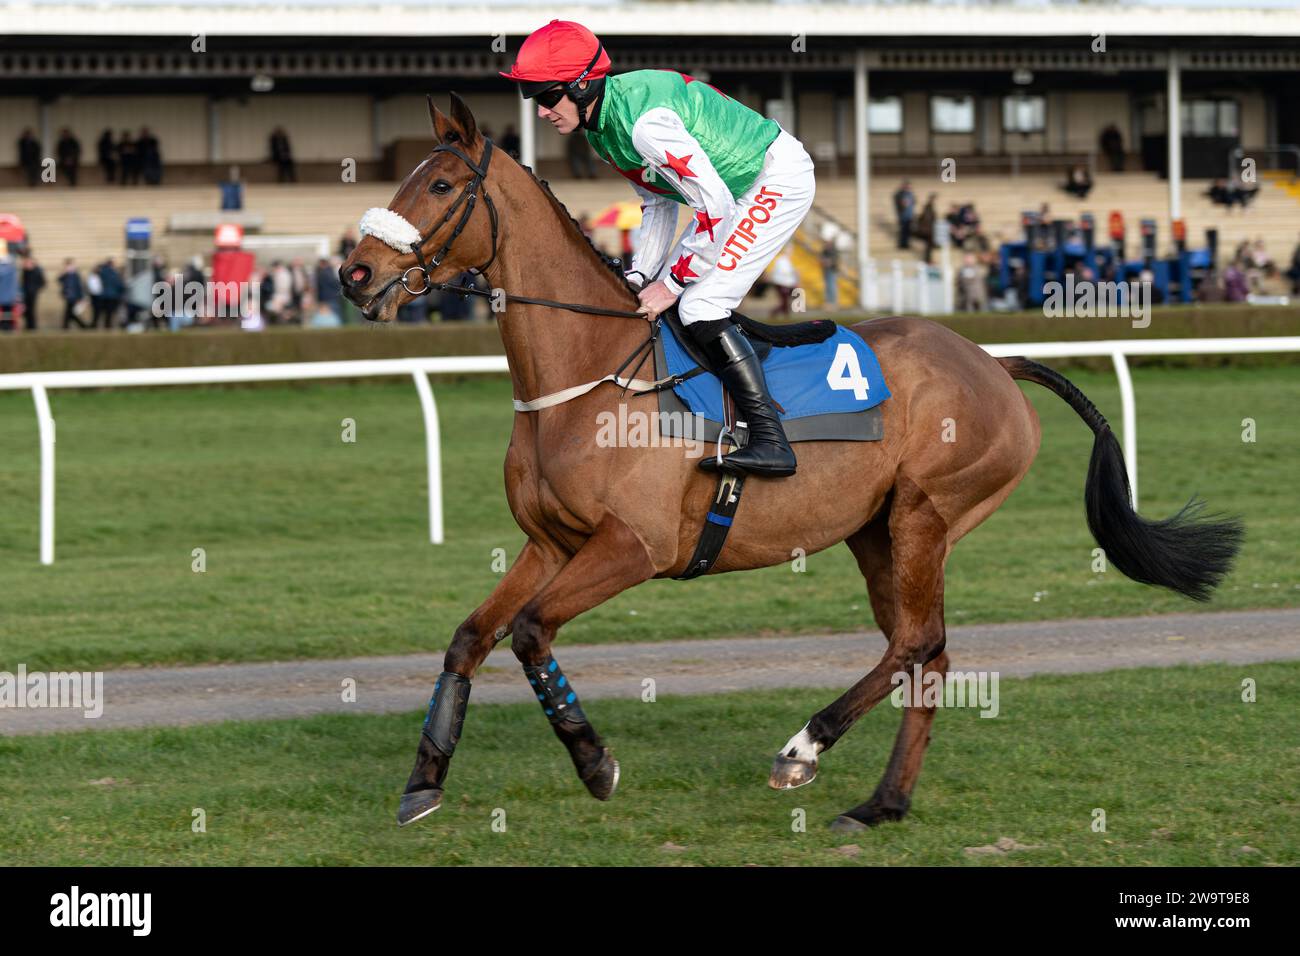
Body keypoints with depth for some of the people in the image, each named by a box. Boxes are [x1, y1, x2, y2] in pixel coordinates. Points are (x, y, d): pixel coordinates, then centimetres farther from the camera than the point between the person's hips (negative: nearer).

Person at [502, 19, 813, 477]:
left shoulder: (644, 122, -30)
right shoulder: (601, 125, 1)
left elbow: (715, 207, -28)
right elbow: (659, 203, 13)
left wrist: (672, 284, -19)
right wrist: (640, 278, 4)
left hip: (779, 178, -10)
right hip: (735, 189, 10)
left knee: (699, 306, -18)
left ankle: (771, 442, -18)